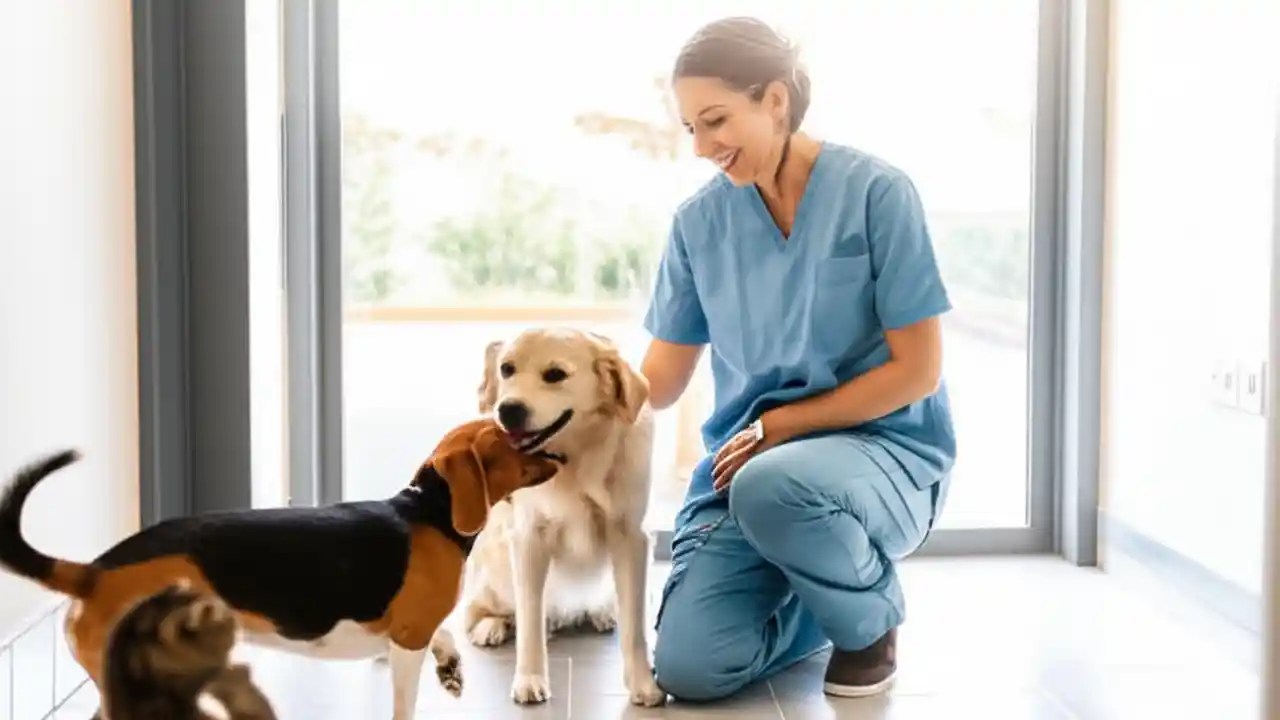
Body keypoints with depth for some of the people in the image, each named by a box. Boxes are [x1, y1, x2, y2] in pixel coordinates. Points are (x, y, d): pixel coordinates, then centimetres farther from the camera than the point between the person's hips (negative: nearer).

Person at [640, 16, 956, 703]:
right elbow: (661, 377, 3)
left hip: (882, 447, -4)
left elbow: (916, 371, -10)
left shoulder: (876, 192, -10)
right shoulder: (699, 220, 2)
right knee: (689, 668, -17)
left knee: (772, 487, -40)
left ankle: (872, 615, -5)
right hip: (746, 459, 4)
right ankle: (822, 598, 17)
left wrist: (781, 423, -14)